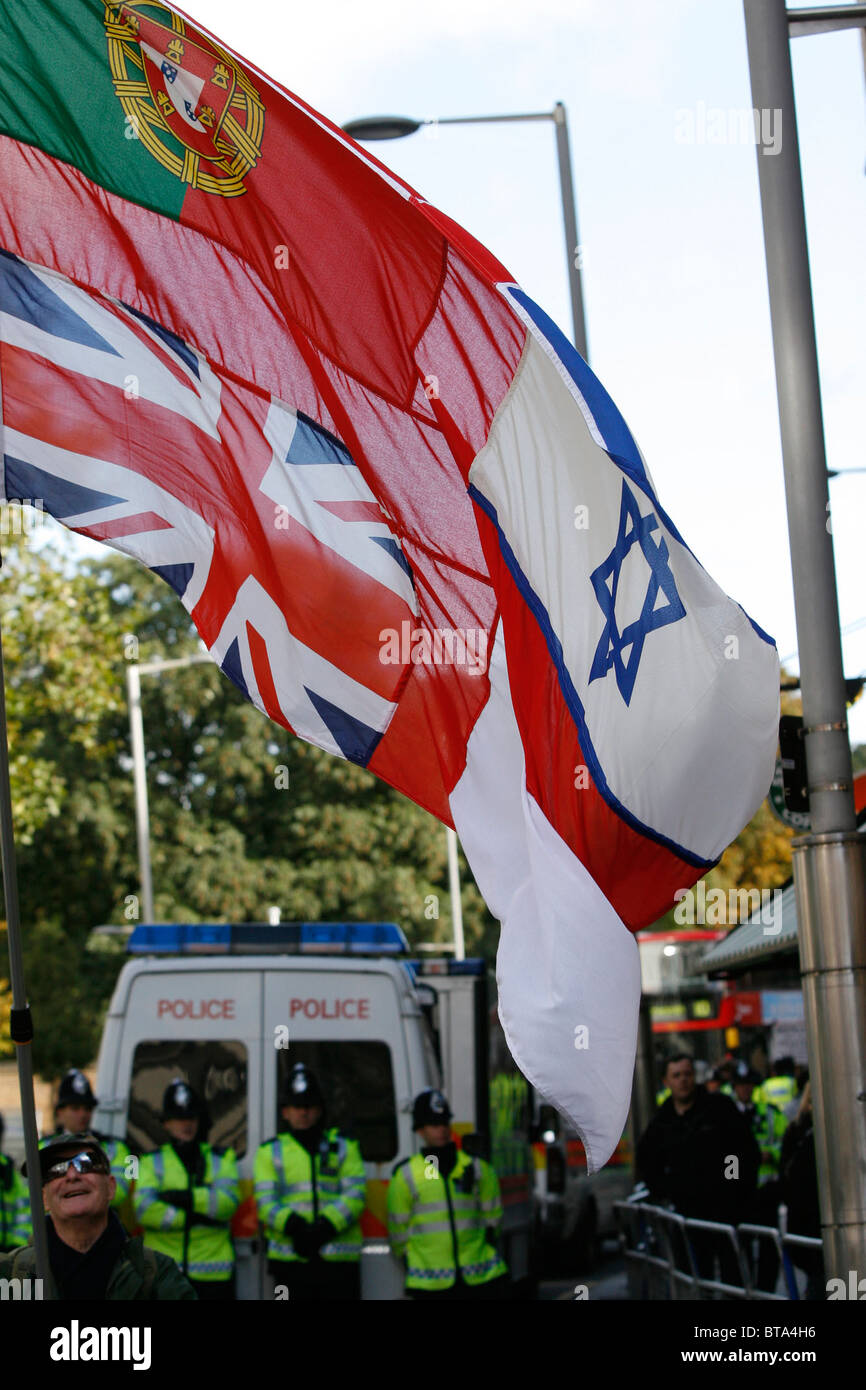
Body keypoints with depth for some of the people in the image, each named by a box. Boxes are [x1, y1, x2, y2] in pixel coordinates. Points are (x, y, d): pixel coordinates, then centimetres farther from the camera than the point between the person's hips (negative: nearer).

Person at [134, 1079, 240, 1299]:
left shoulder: (221, 1159, 15)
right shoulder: (152, 1161, 11)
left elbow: (228, 1201, -4)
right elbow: (144, 1209, -6)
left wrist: (185, 1197, -12)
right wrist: (196, 1217, -11)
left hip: (214, 1272, 1)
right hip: (163, 1272, -1)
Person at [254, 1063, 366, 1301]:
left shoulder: (344, 1145, 13)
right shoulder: (270, 1151, 13)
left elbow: (355, 1193, 0)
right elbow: (265, 1201, 1)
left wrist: (327, 1226, -16)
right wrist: (294, 1226, -18)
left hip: (340, 1260, 0)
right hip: (289, 1260, 0)